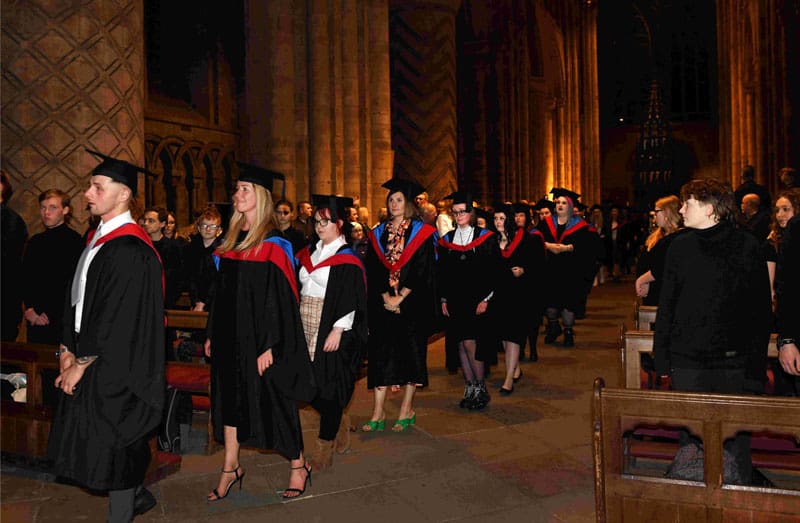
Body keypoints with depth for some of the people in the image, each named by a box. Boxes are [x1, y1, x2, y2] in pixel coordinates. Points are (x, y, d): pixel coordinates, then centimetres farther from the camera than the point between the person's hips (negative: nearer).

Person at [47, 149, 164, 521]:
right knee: (110, 443, 17)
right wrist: (68, 348, 4)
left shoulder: (131, 250, -20)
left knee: (112, 441, 3)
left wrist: (81, 362, -14)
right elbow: (78, 298, 13)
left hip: (116, 364, -9)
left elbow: (118, 317, -20)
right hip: (90, 357, 9)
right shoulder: (97, 238, 10)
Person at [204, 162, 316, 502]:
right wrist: (211, 335, 13)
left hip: (258, 339, -7)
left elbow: (279, 300, -17)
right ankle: (230, 469, 24)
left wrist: (269, 346, -20)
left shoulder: (273, 245, -13)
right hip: (229, 337, 7)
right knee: (230, 398, 12)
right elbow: (220, 292, 14)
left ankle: (298, 466, 20)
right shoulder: (231, 240, 9)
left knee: (271, 400, 3)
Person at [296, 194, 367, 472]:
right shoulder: (309, 253, 13)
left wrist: (337, 331, -20)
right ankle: (340, 422, 33)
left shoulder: (347, 258, -8)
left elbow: (350, 300, -14)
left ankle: (325, 451, 12)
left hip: (332, 333, -7)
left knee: (328, 389, 0)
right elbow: (300, 290, 17)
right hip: (307, 331, 7)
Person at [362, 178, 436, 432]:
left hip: (412, 303, -3)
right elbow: (373, 270, 6)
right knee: (380, 353, 0)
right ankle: (378, 413, 3)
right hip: (383, 303, 3)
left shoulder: (420, 232, 0)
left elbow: (422, 269, -8)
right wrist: (385, 296, -9)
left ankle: (407, 410, 12)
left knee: (411, 351, 2)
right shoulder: (378, 234, 10)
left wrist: (400, 297, -14)